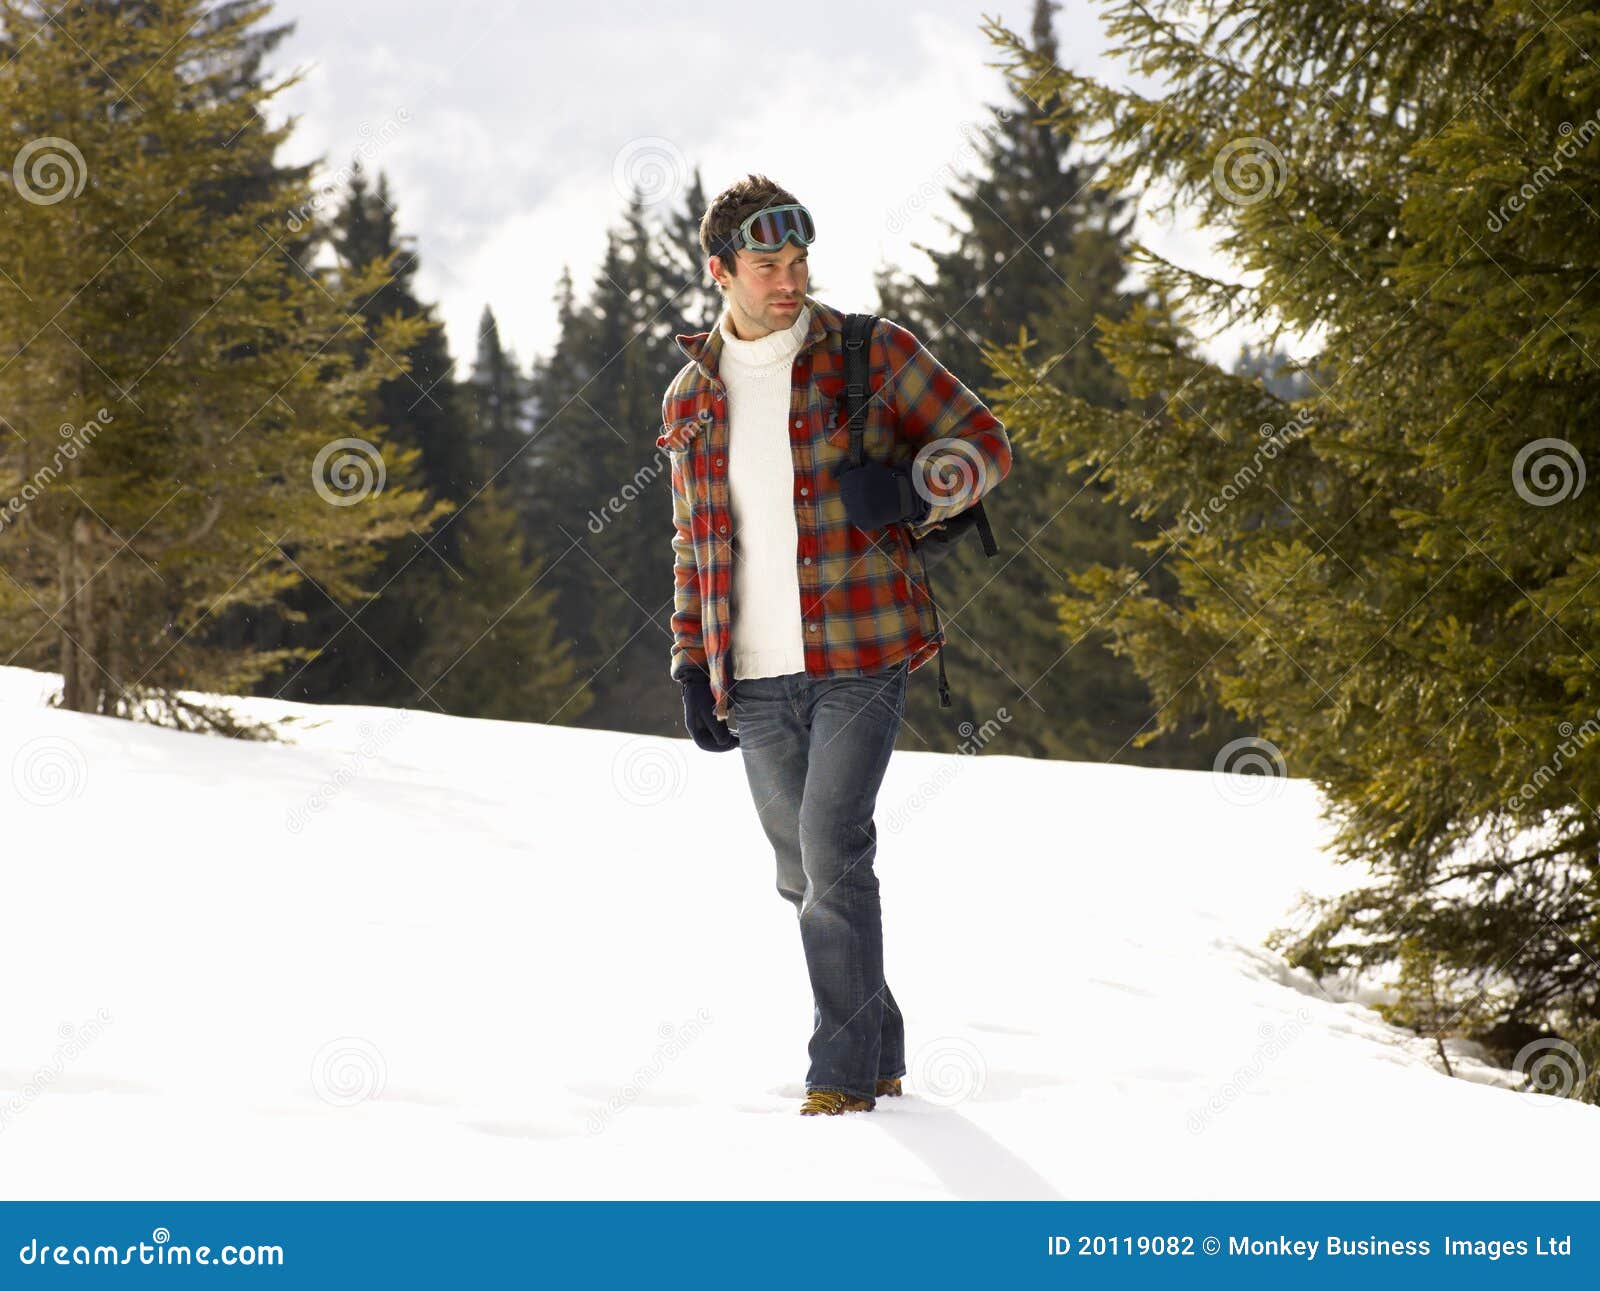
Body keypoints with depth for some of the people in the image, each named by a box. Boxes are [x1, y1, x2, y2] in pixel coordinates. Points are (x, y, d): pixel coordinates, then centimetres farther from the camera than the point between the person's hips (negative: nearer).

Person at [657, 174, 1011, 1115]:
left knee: (833, 851, -15)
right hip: (756, 678, 5)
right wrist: (693, 667, 14)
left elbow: (986, 441, 4)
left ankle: (846, 1067, -8)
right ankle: (880, 1046, 26)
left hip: (861, 656, -4)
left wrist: (910, 487, -15)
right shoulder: (691, 397, 12)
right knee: (805, 872, 10)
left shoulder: (874, 356, 0)